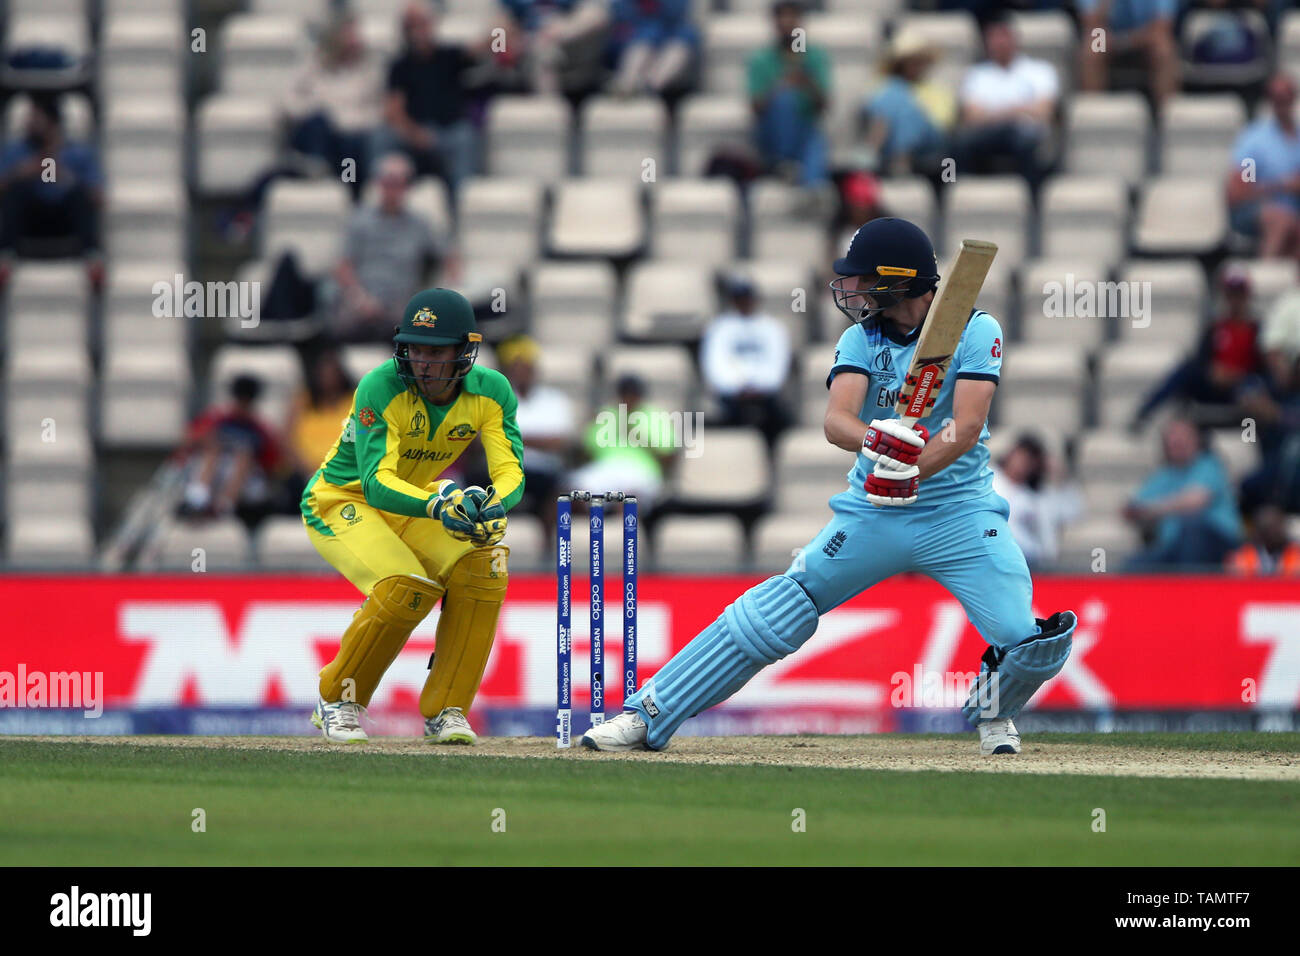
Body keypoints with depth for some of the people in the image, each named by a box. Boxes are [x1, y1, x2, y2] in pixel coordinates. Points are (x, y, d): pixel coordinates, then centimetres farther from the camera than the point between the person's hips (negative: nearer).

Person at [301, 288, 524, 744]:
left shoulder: (491, 392, -14)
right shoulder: (381, 388, -29)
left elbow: (511, 470, -21)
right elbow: (377, 482, -37)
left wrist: (495, 504, -46)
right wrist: (436, 505, -55)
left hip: (413, 505, 5)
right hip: (339, 502, -5)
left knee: (483, 568, -19)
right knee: (406, 588, -29)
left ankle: (446, 711, -8)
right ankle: (337, 702, -6)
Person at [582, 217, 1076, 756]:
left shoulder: (974, 332, -6)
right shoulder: (861, 339, 1)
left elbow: (967, 427, -18)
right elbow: (836, 422, -16)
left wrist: (908, 475, -33)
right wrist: (876, 442, -40)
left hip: (960, 514, -2)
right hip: (871, 516, 2)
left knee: (1030, 640, -18)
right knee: (771, 615, -7)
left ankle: (994, 711, 17)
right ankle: (648, 716, 0)